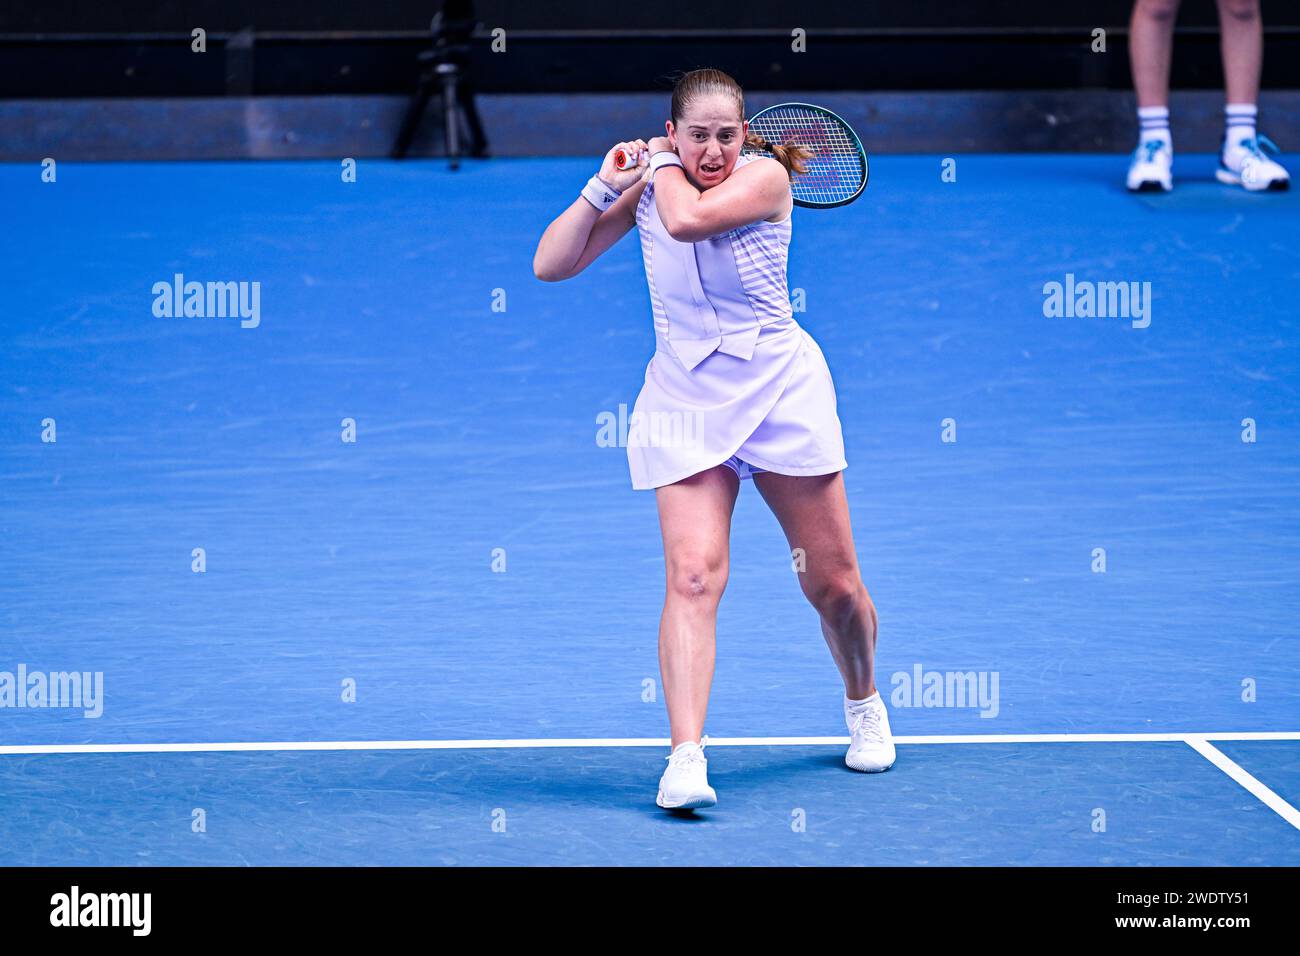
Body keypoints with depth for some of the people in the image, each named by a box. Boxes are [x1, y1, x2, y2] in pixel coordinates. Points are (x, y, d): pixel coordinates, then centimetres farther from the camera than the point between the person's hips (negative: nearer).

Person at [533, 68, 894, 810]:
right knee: (693, 576, -17)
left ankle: (865, 702, 36)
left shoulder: (765, 177, -12)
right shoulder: (648, 187, 1)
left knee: (833, 580, 7)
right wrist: (604, 187, -8)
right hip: (686, 401, 2)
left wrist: (667, 165, -11)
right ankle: (687, 757, -23)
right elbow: (551, 265, 1)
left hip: (781, 389, -2)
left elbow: (687, 220, -30)